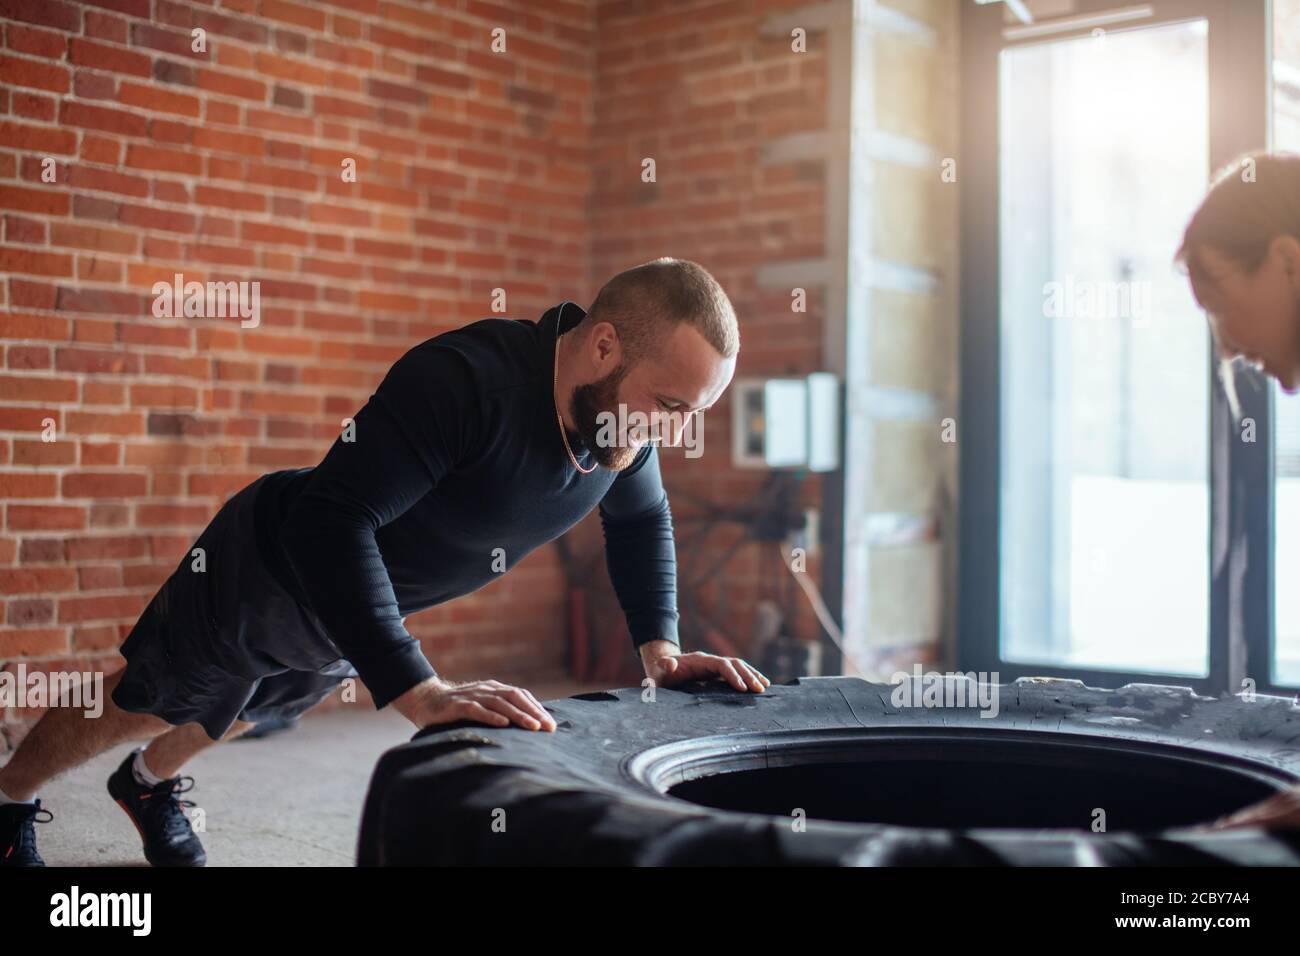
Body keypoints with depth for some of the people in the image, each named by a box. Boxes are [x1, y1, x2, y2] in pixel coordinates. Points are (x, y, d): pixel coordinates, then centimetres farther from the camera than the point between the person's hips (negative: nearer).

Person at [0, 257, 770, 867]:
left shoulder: (624, 399, -18)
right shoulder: (465, 380, -42)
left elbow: (642, 519, 1)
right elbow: (333, 519, -47)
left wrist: (659, 646, -12)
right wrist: (418, 691, -53)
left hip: (361, 606, 7)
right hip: (267, 573, -7)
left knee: (242, 714, 32)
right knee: (136, 706, 16)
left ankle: (151, 783, 63)